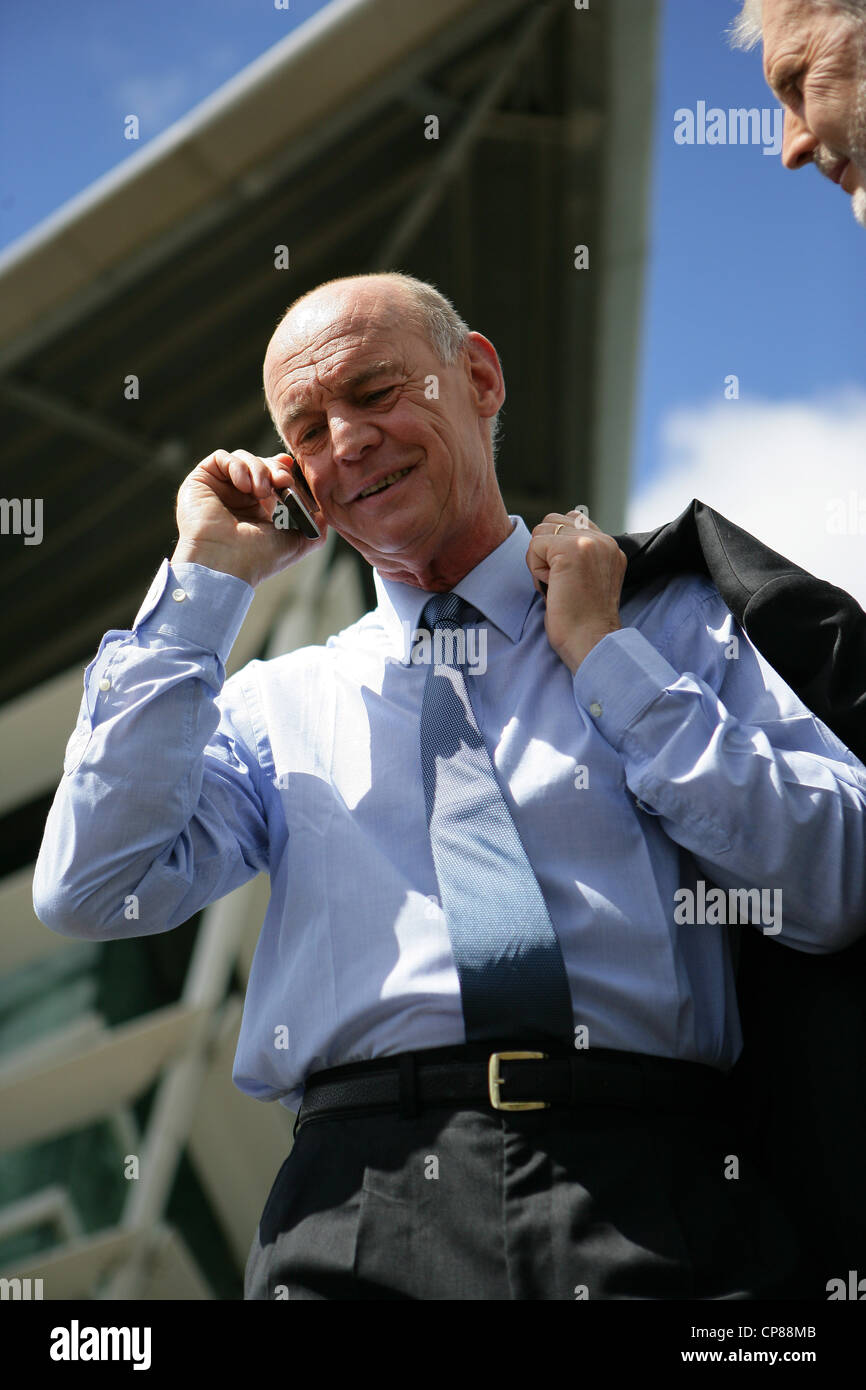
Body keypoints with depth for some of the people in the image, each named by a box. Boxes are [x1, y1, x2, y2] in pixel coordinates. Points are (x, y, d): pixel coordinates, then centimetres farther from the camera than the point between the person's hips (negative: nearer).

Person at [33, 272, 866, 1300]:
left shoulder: (677, 625, 14)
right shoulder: (278, 705, 18)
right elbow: (90, 893, 3)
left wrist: (606, 655, 4)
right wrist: (207, 580, 8)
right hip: (367, 1203, 1)